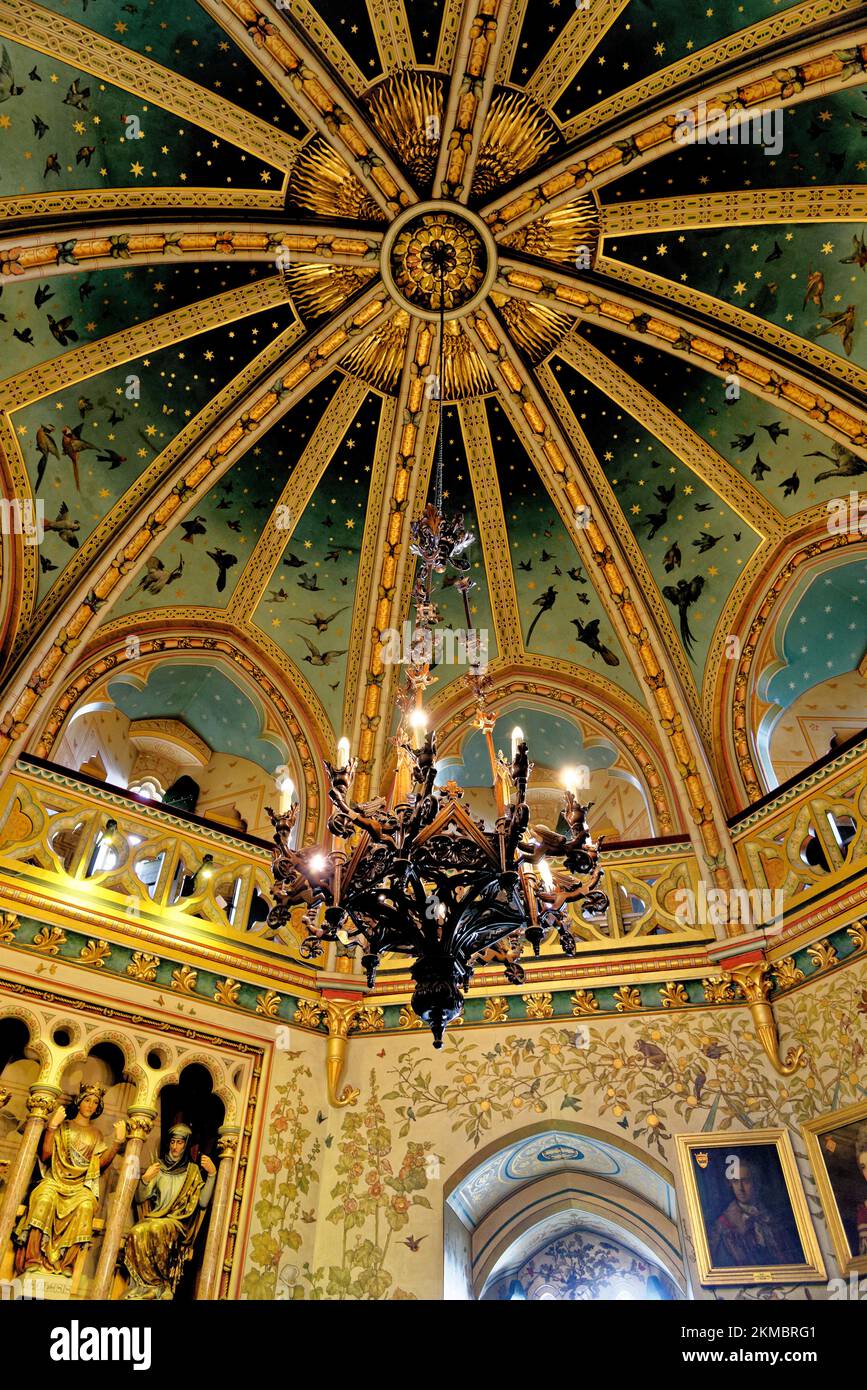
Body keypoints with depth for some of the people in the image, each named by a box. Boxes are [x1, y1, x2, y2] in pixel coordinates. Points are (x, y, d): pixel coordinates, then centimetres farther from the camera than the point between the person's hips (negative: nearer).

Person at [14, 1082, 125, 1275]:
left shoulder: (95, 1134, 20)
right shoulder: (63, 1126, 16)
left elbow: (102, 1163, 8)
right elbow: (45, 1155, 3)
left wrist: (118, 1141, -5)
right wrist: (52, 1126, -7)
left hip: (81, 1185, 1)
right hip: (56, 1180, -1)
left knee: (86, 1204, -34)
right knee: (45, 1198, -36)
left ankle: (65, 1263, -33)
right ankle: (33, 1260, -35)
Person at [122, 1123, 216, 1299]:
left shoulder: (192, 1171, 5)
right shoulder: (159, 1167, 12)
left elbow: (203, 1202, -6)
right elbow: (140, 1199, 7)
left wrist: (211, 1174, -19)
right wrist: (145, 1179, -13)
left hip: (178, 1222, -3)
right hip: (155, 1217, 3)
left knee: (157, 1229, -36)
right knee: (137, 1232, -31)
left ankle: (152, 1284, -17)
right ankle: (157, 1284, -18)